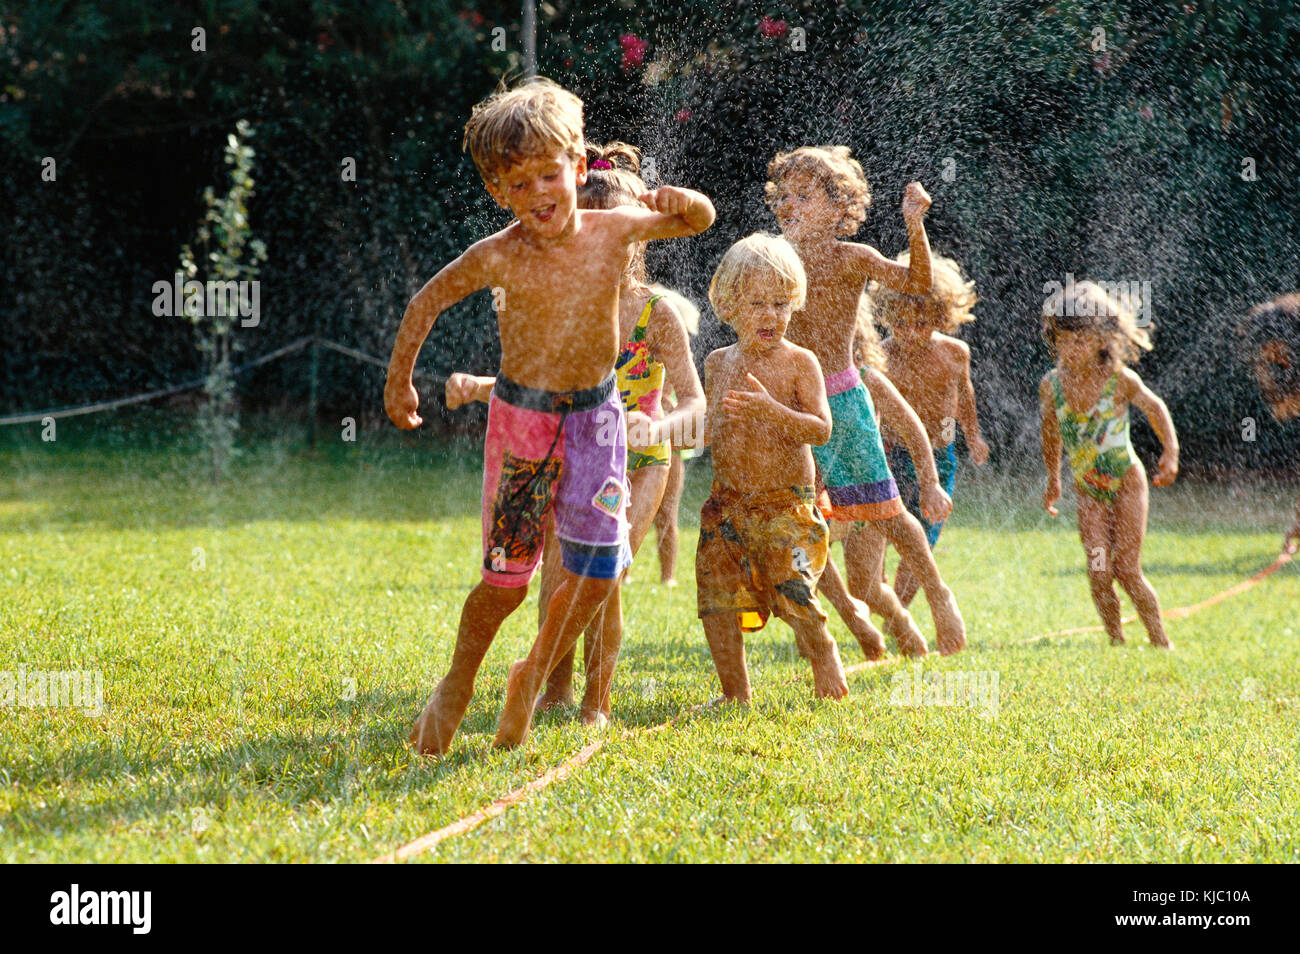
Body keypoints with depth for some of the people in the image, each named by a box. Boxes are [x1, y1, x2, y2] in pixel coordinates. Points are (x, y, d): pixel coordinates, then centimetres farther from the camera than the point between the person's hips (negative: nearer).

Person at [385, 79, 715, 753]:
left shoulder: (616, 230, -8)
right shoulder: (498, 257, -14)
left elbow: (701, 220, 8)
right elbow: (428, 301, 2)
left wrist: (679, 202, -15)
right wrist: (399, 378, 4)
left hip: (594, 416, 2)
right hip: (521, 417, -2)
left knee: (597, 569, -4)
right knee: (508, 576, -1)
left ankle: (533, 675, 21)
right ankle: (458, 685, 24)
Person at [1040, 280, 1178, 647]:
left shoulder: (1120, 380, -14)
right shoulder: (1052, 385, -7)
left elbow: (1155, 409, 4)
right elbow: (1051, 431, 12)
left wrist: (1170, 454, -6)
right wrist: (1053, 479, 19)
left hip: (1126, 482, -3)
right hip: (1087, 490, 3)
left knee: (1127, 571, -7)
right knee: (1099, 575, -9)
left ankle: (1161, 642, 11)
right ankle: (1116, 643, 7)